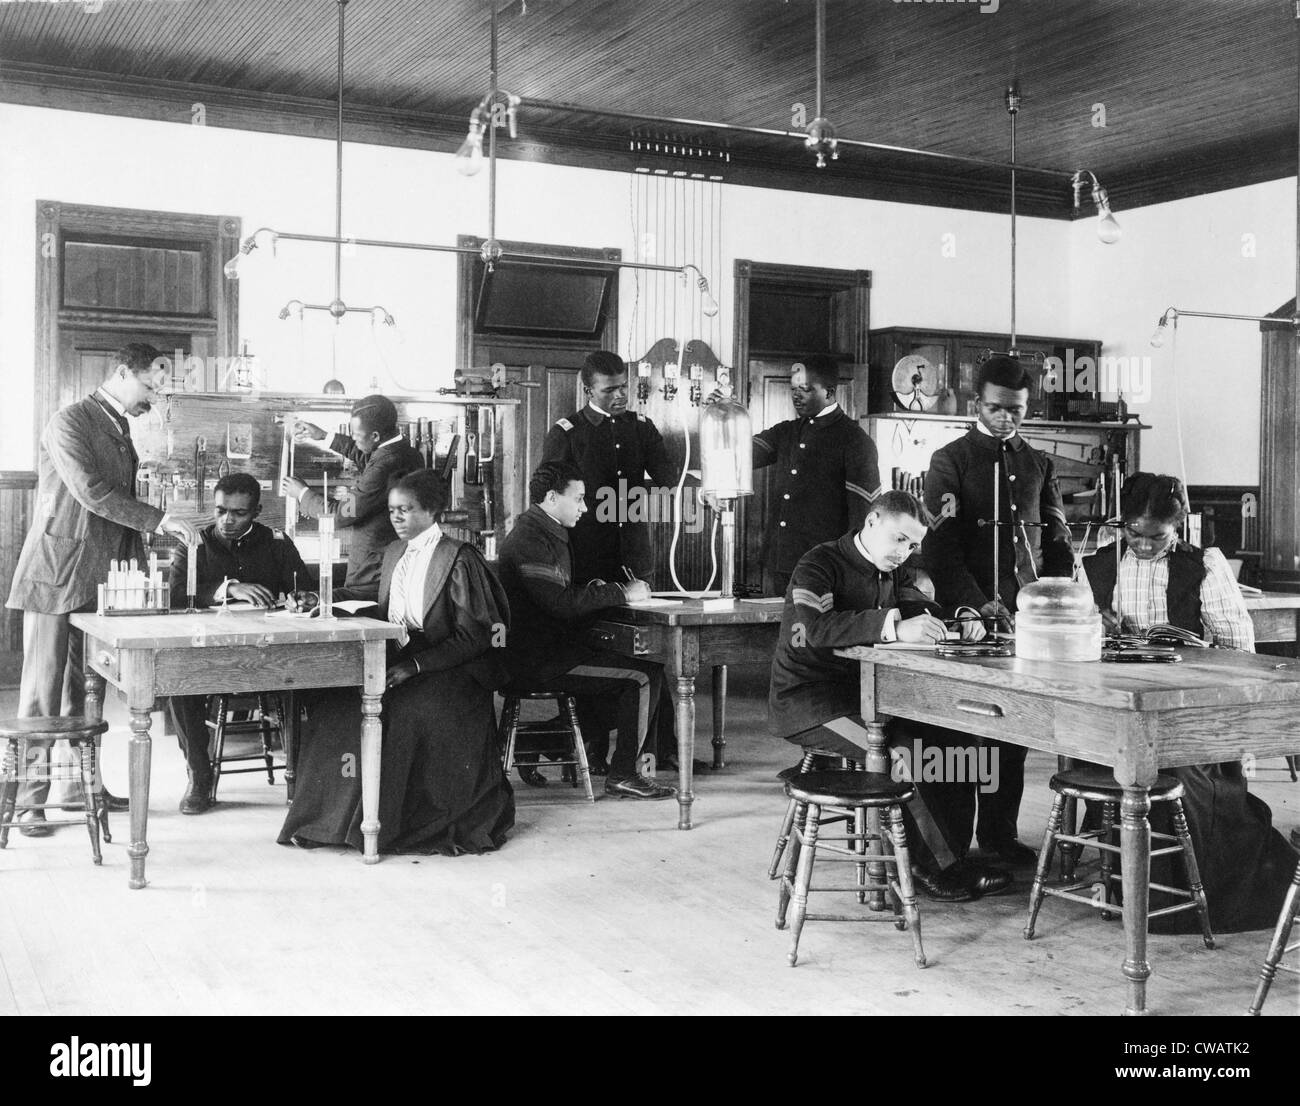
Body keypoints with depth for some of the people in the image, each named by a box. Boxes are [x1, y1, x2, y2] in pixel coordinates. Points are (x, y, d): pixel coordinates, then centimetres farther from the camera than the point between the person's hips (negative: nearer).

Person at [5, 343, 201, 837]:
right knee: (42, 689, -3)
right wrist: (159, 519, -21)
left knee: (86, 688, 13)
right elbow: (91, 492, -20)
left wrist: (139, 565, 15)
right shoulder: (69, 422, -10)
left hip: (102, 578, 8)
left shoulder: (120, 430, 16)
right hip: (58, 574, -8)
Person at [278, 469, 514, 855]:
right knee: (333, 702, -17)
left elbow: (473, 636, -12)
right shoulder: (393, 553, 16)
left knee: (402, 710, -34)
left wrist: (414, 666, -21)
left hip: (450, 673, -7)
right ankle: (333, 816, -10)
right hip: (397, 663, 7)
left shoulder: (459, 559, -8)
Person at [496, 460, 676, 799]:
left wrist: (606, 590, 4)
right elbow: (563, 603, -24)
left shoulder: (547, 535, 18)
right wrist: (622, 593, -17)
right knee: (645, 675, -14)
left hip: (550, 649, 11)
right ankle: (622, 776, -8)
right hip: (538, 662, -11)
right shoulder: (530, 540, -17)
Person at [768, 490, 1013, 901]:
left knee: (958, 740, -10)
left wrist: (962, 620, -11)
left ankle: (950, 855, -3)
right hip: (807, 701, -8)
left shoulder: (894, 572, 13)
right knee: (904, 751, -27)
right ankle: (939, 863, -12)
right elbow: (814, 627, -32)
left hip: (864, 694, 8)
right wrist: (894, 627, -42)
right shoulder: (820, 564, -14)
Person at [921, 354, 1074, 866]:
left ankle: (1000, 832, 16)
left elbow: (1058, 541, 18)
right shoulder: (950, 461, 1)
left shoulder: (1038, 464, 15)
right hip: (968, 613, -4)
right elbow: (942, 545, -7)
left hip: (1027, 614, 4)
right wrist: (979, 602, -17)